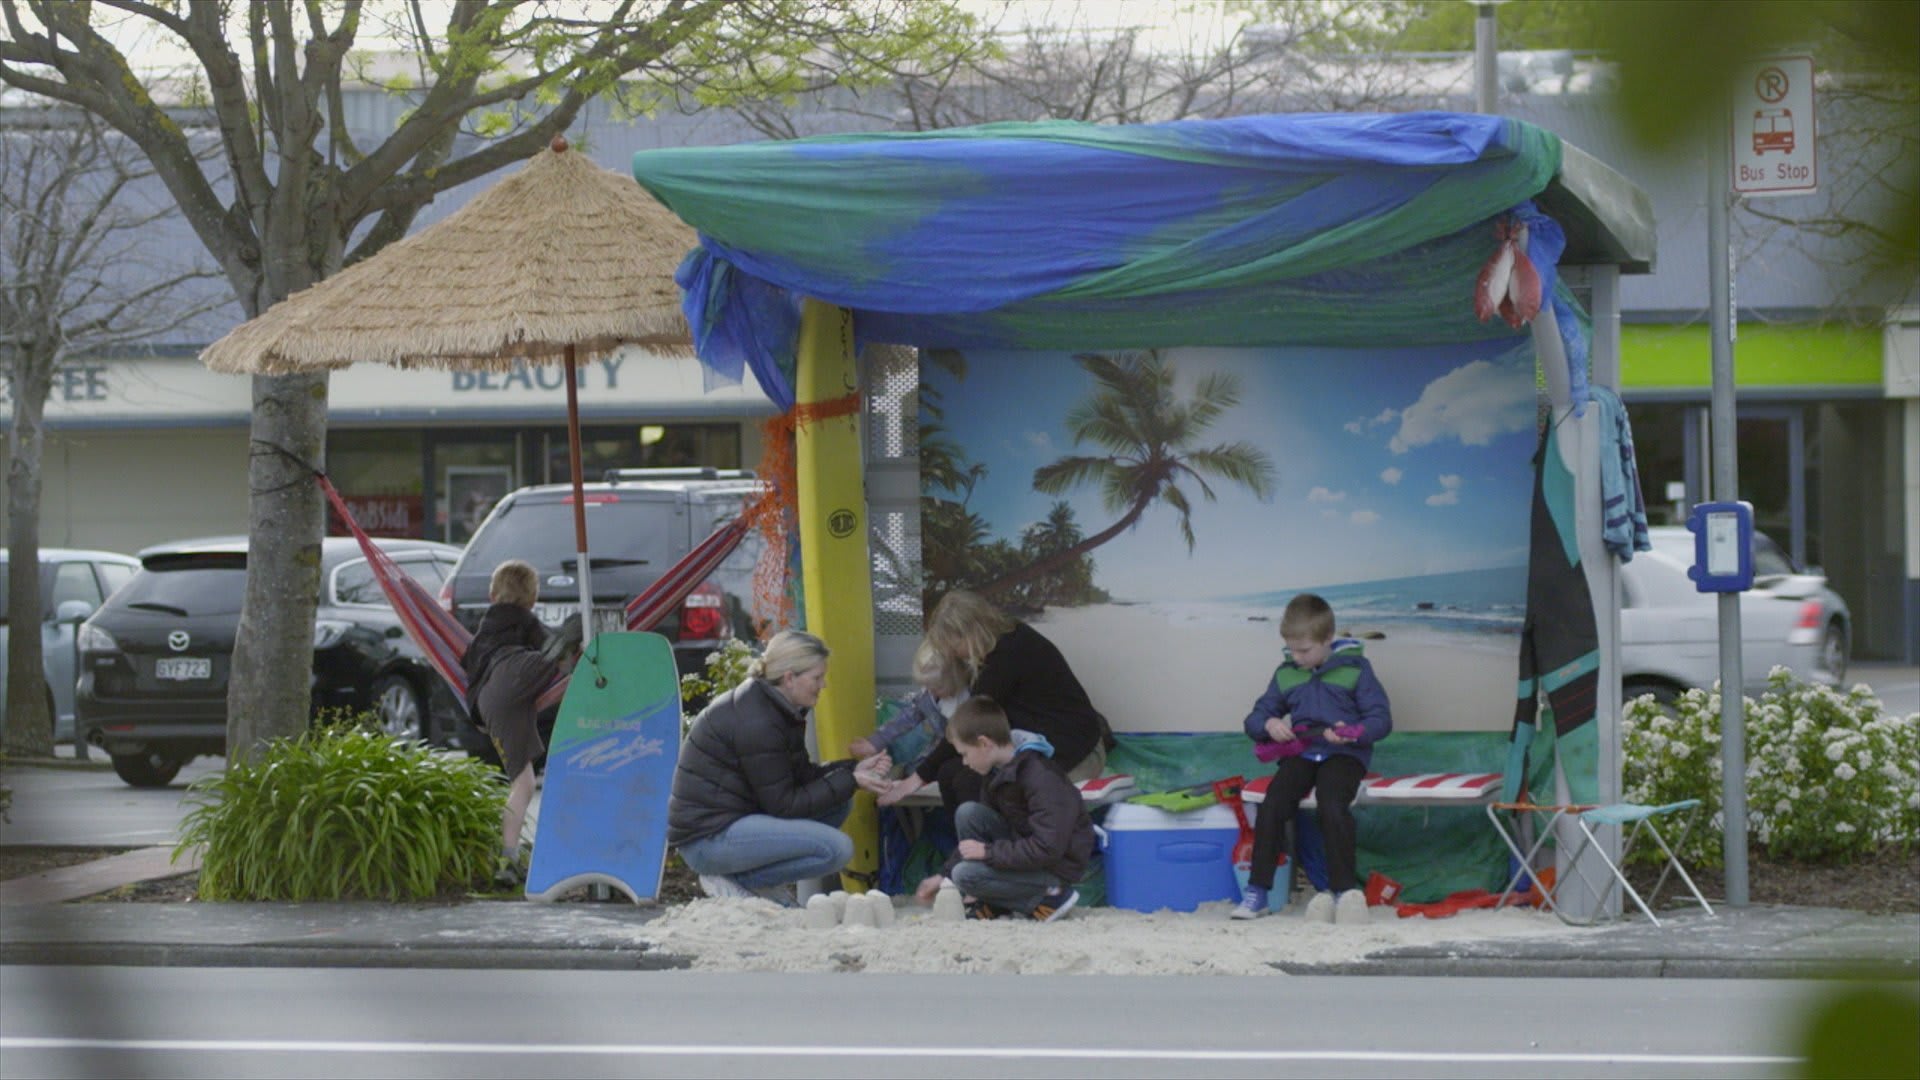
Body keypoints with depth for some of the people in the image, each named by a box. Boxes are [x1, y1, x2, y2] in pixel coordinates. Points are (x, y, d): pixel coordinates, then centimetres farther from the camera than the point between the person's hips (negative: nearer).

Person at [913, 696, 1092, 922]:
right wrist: (944, 875, 11)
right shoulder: (999, 772, 4)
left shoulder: (1041, 778, -26)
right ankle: (987, 903, -1)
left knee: (966, 875, -21)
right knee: (968, 813, -5)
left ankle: (1046, 899, -9)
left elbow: (1047, 849, -30)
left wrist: (989, 851, -23)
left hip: (1057, 867, -9)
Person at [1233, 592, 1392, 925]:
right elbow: (1255, 719, 20)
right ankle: (1257, 891, -19)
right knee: (1272, 806, -24)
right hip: (1300, 752, 3)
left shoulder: (1354, 668, 4)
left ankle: (1345, 890, -23)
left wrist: (1352, 733, -20)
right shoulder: (1286, 673, 16)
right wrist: (1269, 724, -5)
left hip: (1343, 753, -3)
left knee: (1333, 807, -33)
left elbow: (1381, 718, 0)